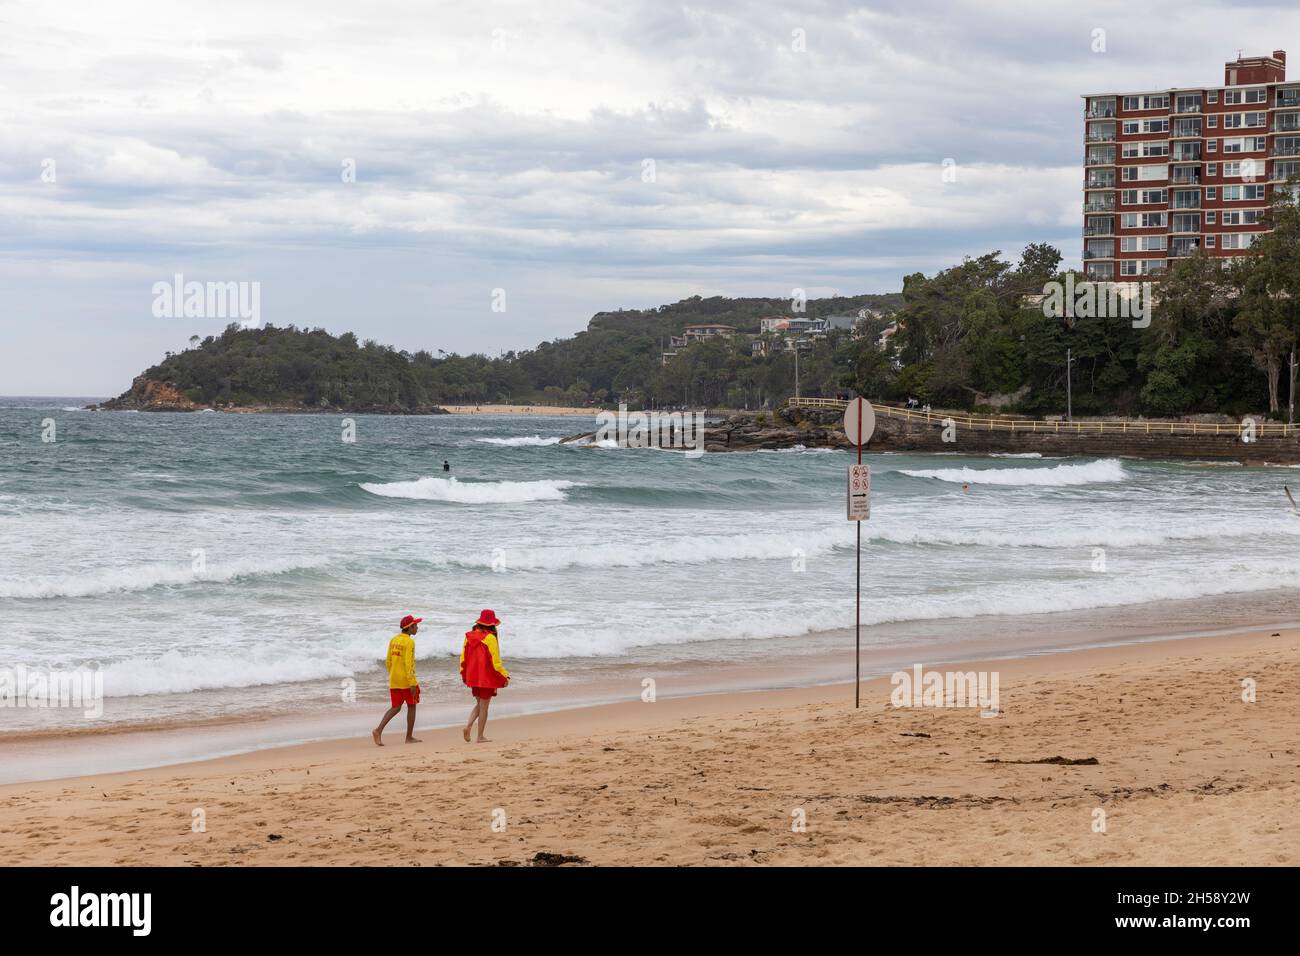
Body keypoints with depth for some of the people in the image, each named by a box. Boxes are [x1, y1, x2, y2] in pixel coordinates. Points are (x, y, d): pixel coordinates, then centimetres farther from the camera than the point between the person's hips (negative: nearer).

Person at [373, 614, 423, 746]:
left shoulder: (393, 640, 9)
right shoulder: (409, 642, -14)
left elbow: (388, 661, 12)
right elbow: (408, 664, -20)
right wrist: (412, 683, -20)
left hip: (394, 680, 7)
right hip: (406, 680, -7)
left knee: (395, 708, 10)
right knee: (411, 706, 8)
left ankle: (378, 730, -8)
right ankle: (409, 737, 11)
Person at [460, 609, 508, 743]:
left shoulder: (469, 636, 3)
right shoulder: (490, 638, -16)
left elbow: (463, 657, 11)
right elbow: (495, 661, -15)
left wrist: (464, 675, 22)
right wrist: (505, 677, -5)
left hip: (472, 677, 6)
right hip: (487, 677, -6)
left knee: (479, 704, 20)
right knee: (484, 707, 5)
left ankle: (468, 725, -1)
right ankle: (480, 737, 9)